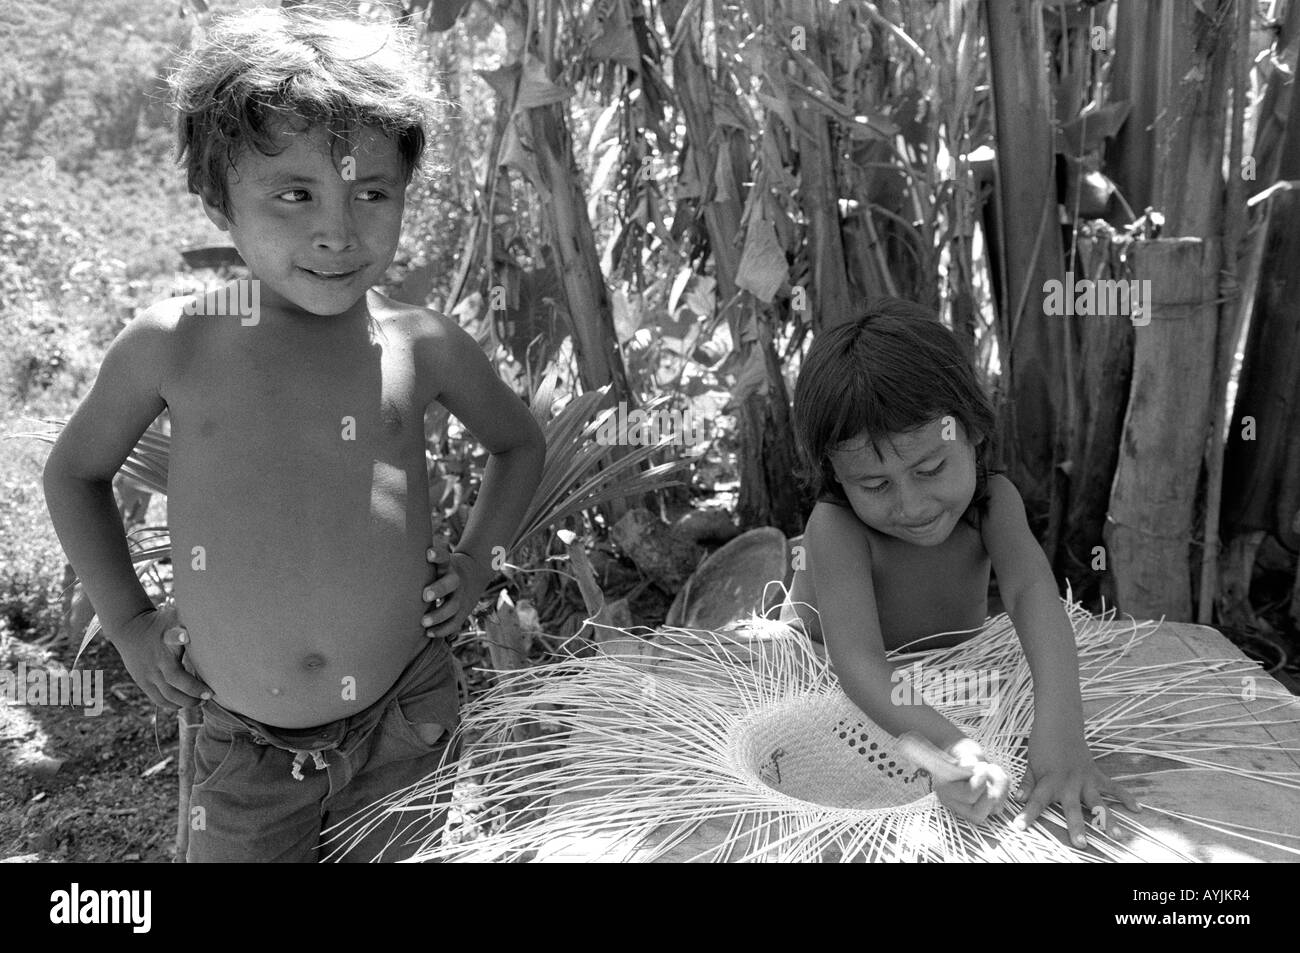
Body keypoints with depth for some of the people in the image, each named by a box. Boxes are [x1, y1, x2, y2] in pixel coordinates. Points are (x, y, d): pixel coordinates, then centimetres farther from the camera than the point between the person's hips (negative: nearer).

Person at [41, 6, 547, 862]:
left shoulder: (423, 344, -7)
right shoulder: (172, 343, -8)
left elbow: (521, 442, 13)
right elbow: (77, 471, 10)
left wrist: (477, 560, 2)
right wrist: (128, 621, 4)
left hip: (404, 726, 1)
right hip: (242, 741, 0)